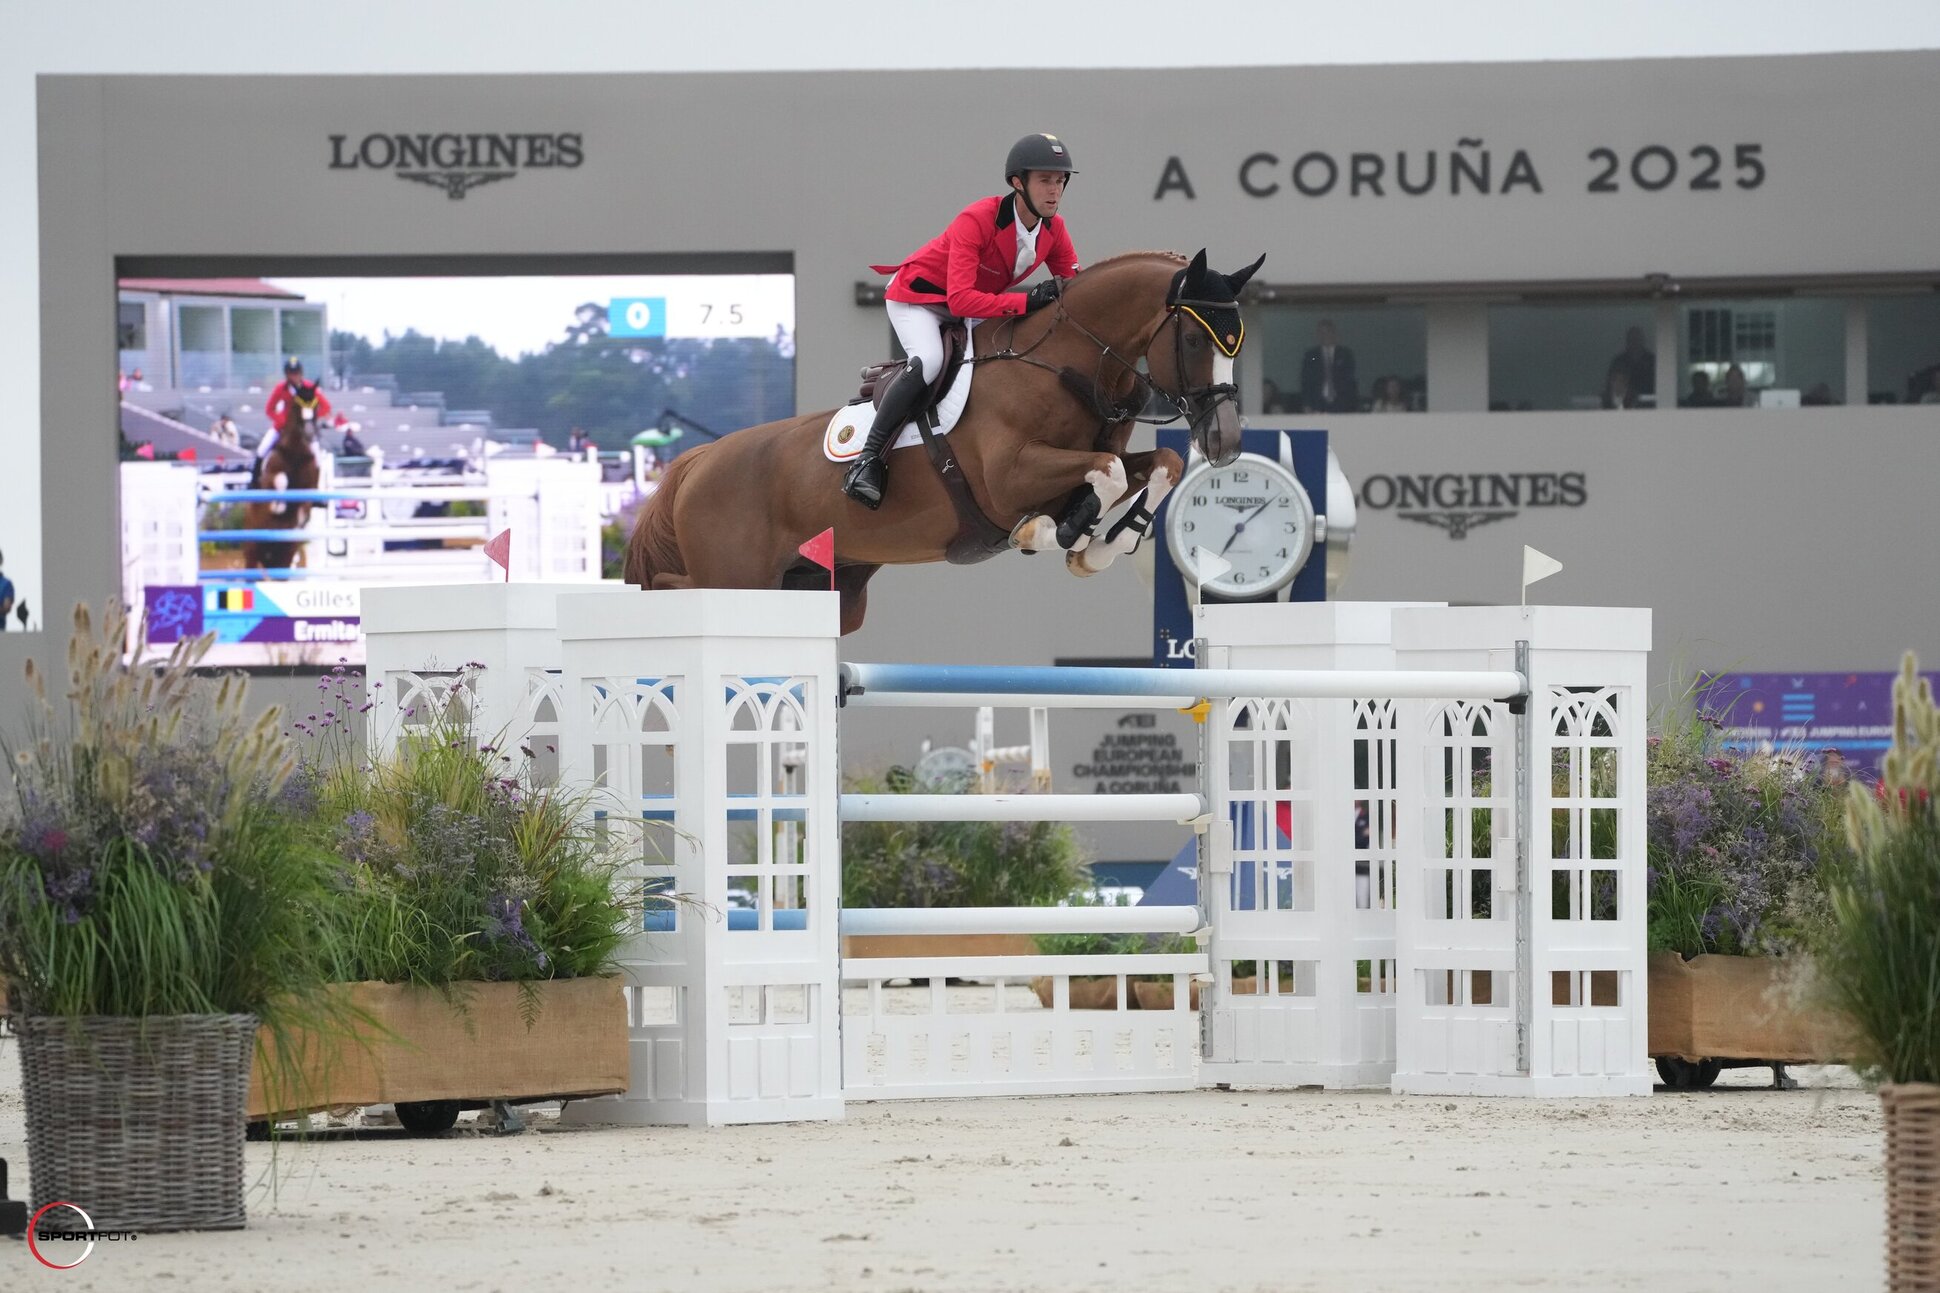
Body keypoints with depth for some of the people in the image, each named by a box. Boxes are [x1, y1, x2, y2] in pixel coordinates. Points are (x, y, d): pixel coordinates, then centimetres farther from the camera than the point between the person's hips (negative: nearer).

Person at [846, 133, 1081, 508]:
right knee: (928, 361, -34)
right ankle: (868, 458, -27)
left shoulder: (1054, 230, -10)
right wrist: (1029, 301, -47)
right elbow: (960, 300, -40)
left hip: (983, 302, 8)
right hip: (917, 296, -8)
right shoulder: (976, 220, -33)